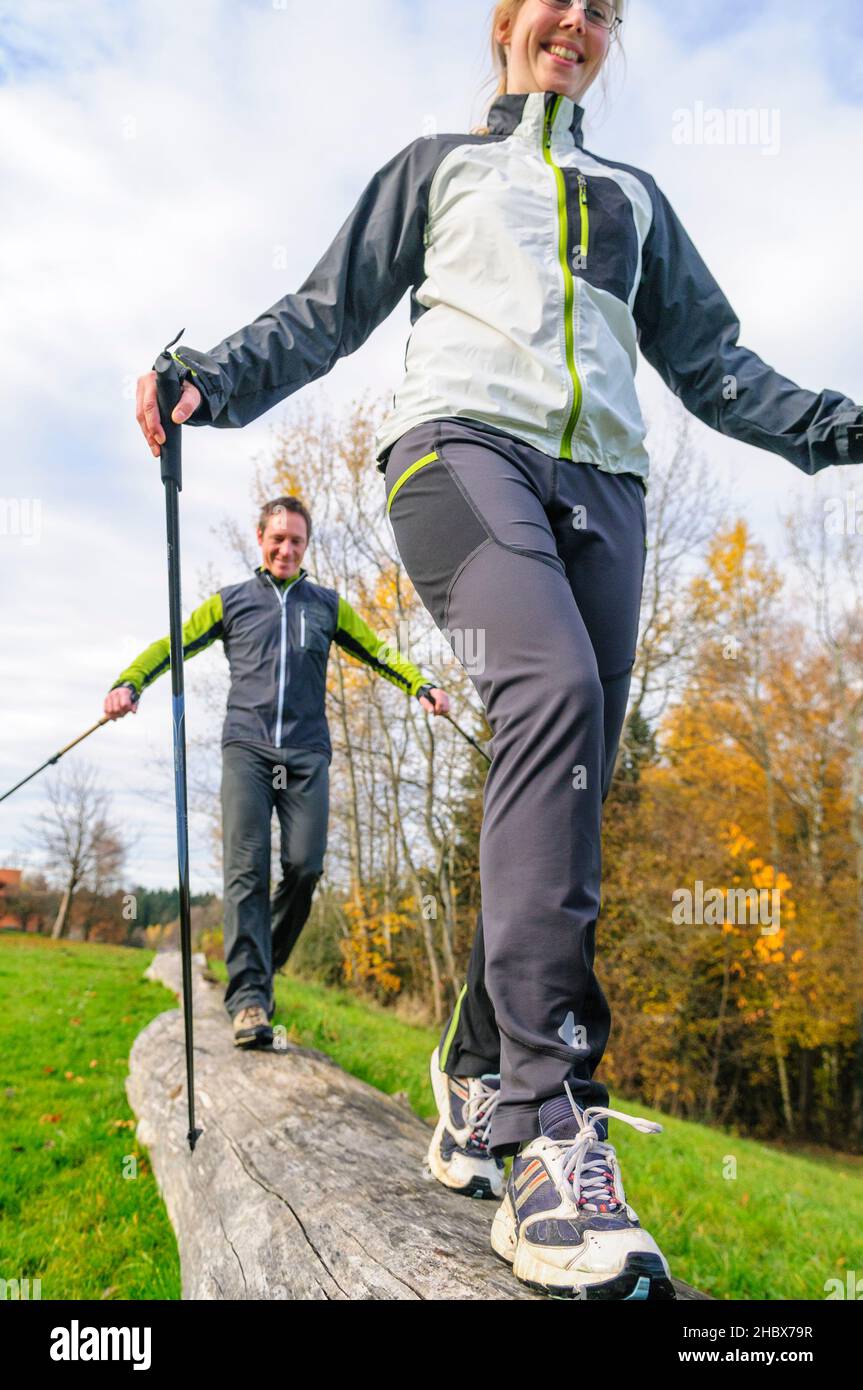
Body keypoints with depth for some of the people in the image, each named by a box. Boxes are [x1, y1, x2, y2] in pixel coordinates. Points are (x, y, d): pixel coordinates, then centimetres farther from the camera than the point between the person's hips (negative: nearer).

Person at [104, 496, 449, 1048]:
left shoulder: (327, 605, 18)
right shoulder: (231, 601, 16)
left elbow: (379, 653, 17)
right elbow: (173, 646, 13)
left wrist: (422, 686, 0)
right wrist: (129, 682, -5)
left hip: (307, 754, 1)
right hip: (247, 749, -1)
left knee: (305, 868, -9)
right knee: (247, 868, -13)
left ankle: (266, 965, 15)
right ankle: (249, 996, -14)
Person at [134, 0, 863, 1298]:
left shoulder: (634, 195, 33)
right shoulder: (439, 164, 27)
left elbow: (710, 358, 27)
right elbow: (326, 314, 21)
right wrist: (210, 381, 4)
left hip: (599, 479, 4)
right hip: (464, 441, -4)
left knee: (567, 787, -10)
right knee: (556, 694, -32)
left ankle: (478, 1095, 2)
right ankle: (553, 1137, -34)